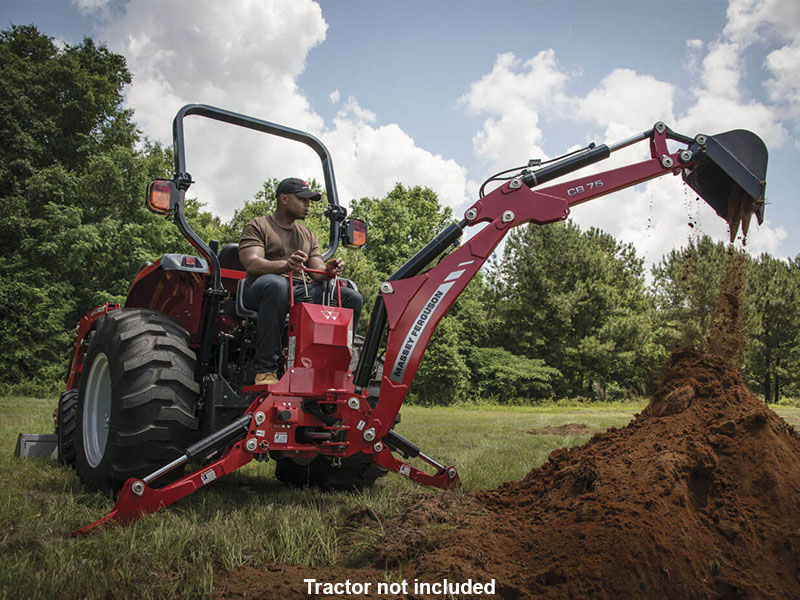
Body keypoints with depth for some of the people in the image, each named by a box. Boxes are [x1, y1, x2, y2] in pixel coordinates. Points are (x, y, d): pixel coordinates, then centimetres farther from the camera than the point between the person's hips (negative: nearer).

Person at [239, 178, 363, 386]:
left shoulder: (308, 235, 26)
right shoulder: (257, 226, 8)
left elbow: (317, 272, 16)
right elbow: (251, 264, -10)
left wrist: (328, 270, -10)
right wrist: (285, 265, -30)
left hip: (302, 291, 5)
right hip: (260, 289, -5)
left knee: (352, 298, -15)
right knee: (276, 284, -41)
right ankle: (265, 369, -36)